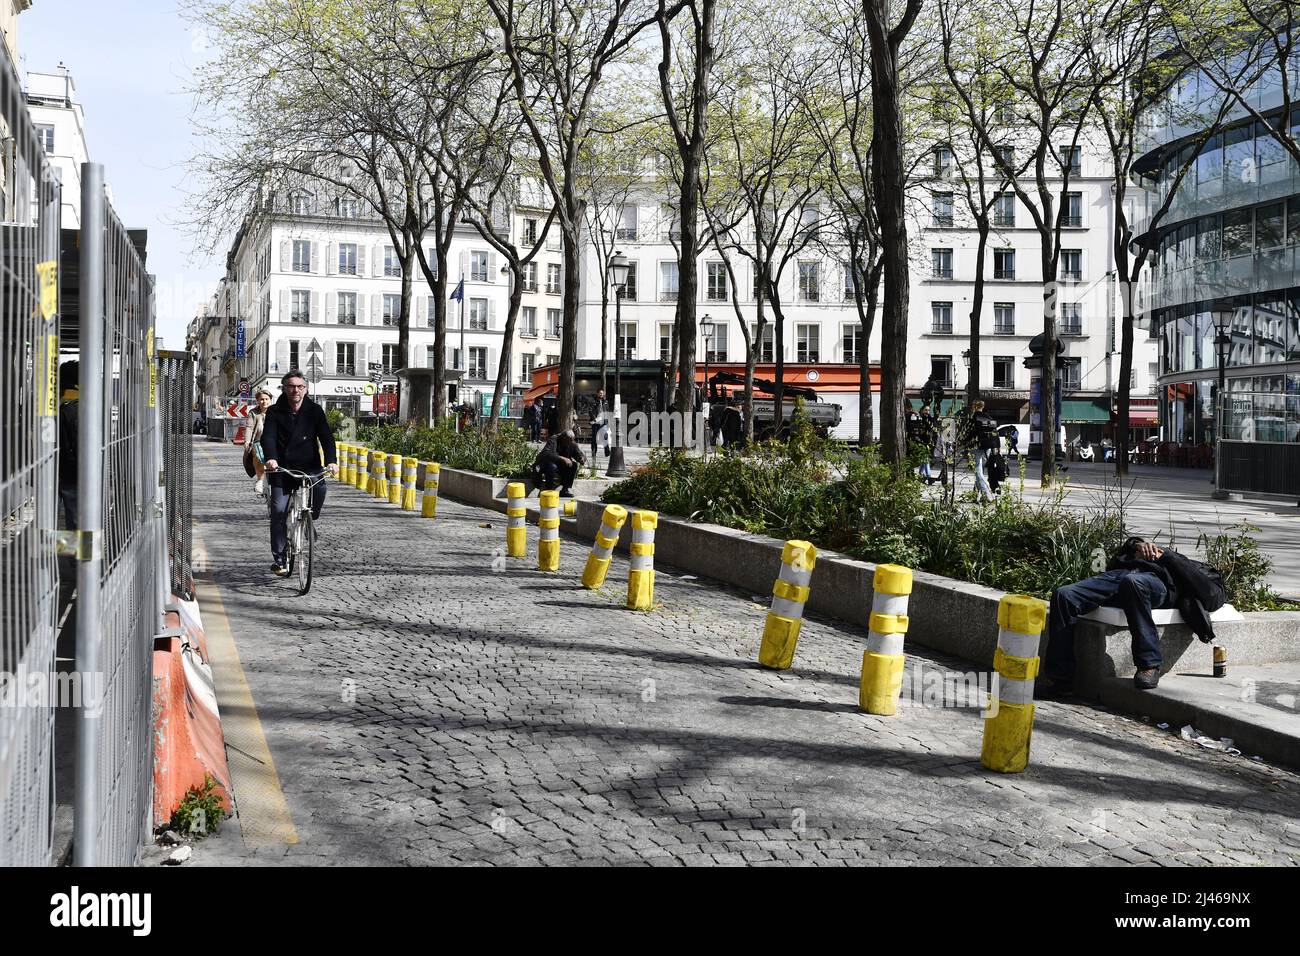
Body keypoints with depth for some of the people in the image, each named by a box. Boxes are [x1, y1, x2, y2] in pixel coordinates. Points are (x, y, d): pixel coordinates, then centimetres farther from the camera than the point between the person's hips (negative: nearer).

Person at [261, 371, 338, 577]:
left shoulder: (314, 411, 2)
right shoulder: (275, 412, 0)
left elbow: (326, 436, -8)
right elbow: (268, 436, -14)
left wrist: (331, 460, -26)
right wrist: (271, 458, -35)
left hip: (309, 466, 0)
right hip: (282, 468, 0)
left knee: (319, 486, -30)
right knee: (279, 512, -6)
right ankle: (279, 558, 5)